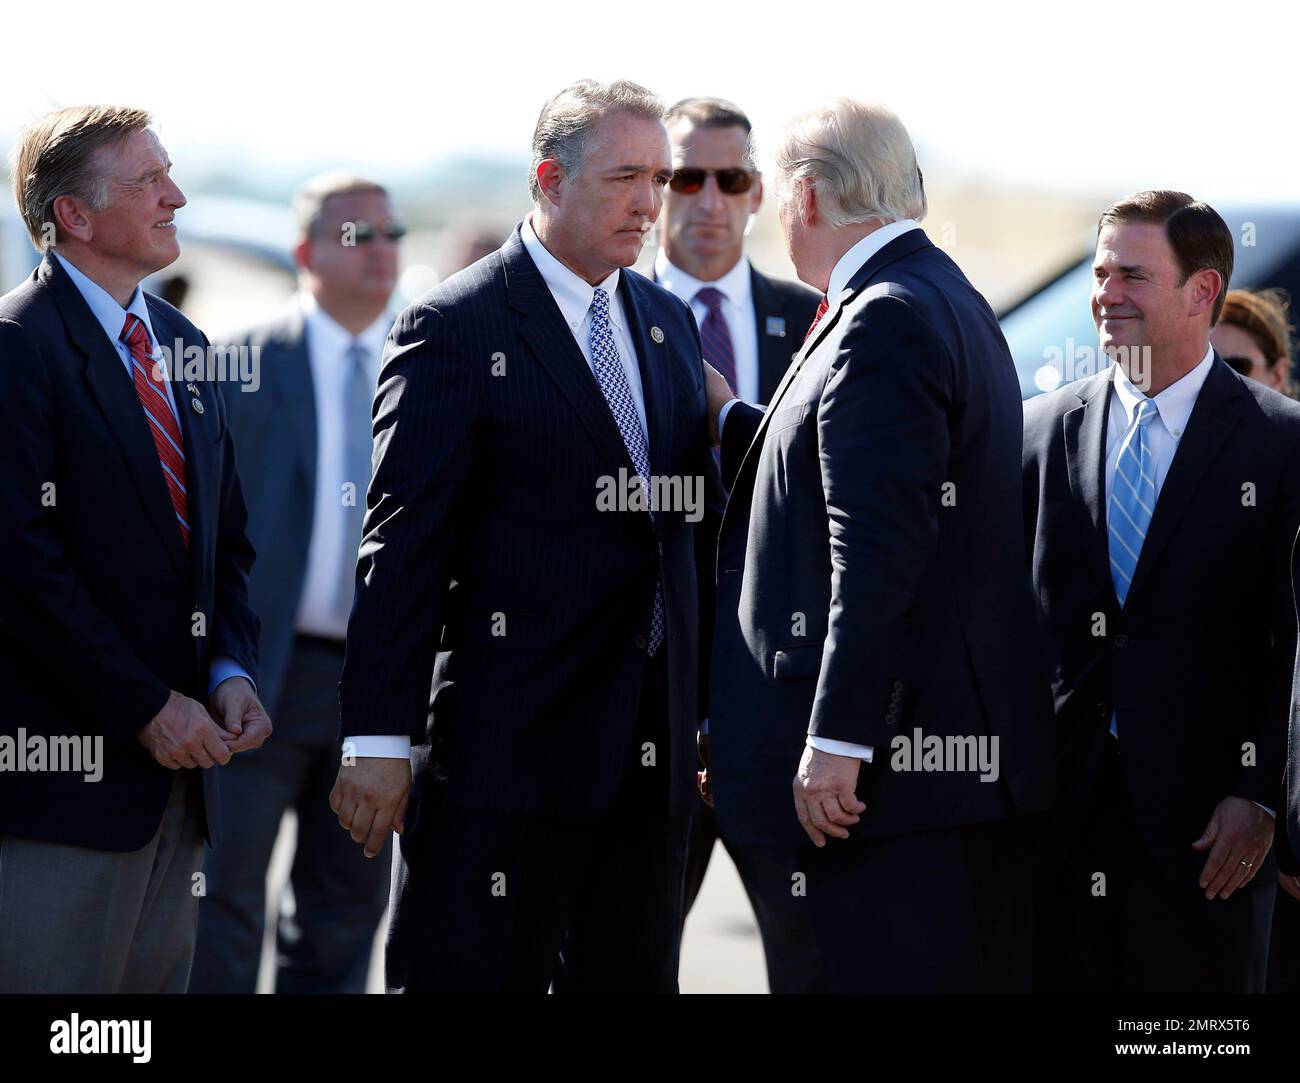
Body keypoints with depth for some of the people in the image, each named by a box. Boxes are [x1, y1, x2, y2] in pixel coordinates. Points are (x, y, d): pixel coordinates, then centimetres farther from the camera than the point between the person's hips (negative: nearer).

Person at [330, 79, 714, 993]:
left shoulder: (668, 323, 14)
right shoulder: (455, 328, -7)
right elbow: (404, 544, -11)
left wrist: (705, 711, 14)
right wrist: (379, 738, -15)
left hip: (653, 746, 7)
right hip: (507, 747, -7)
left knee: (634, 977, 10)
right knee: (474, 974, -4)